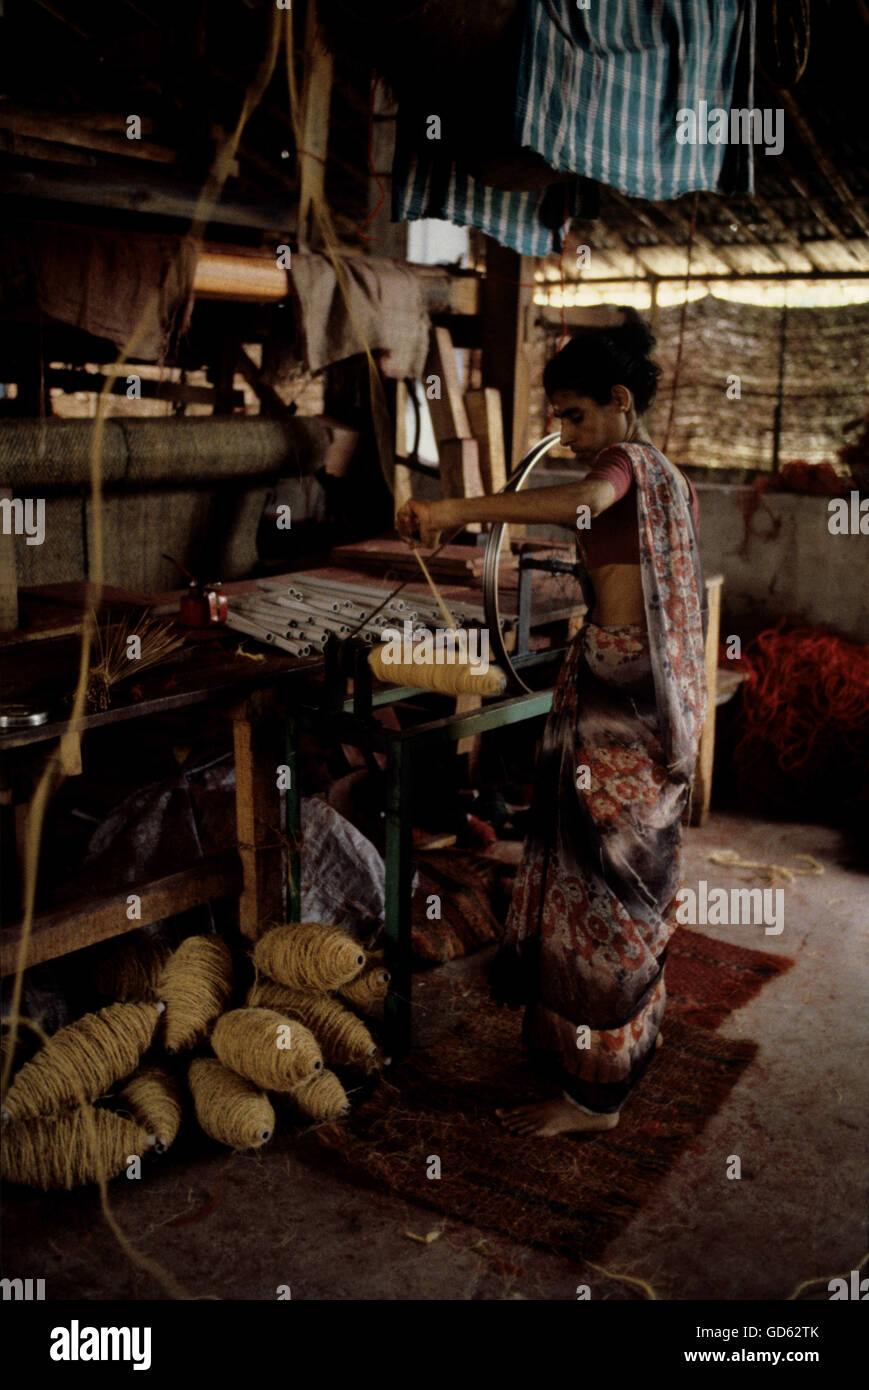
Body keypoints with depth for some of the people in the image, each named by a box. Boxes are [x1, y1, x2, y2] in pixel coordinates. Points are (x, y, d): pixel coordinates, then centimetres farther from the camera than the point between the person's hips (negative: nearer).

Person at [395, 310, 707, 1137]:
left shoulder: (629, 464, -12)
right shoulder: (665, 475, 17)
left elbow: (581, 500, -37)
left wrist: (455, 509, -44)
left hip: (614, 682, -10)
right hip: (647, 688, 10)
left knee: (600, 879, -5)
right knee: (629, 873, 20)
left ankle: (592, 1093, 5)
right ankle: (631, 1033, 37)